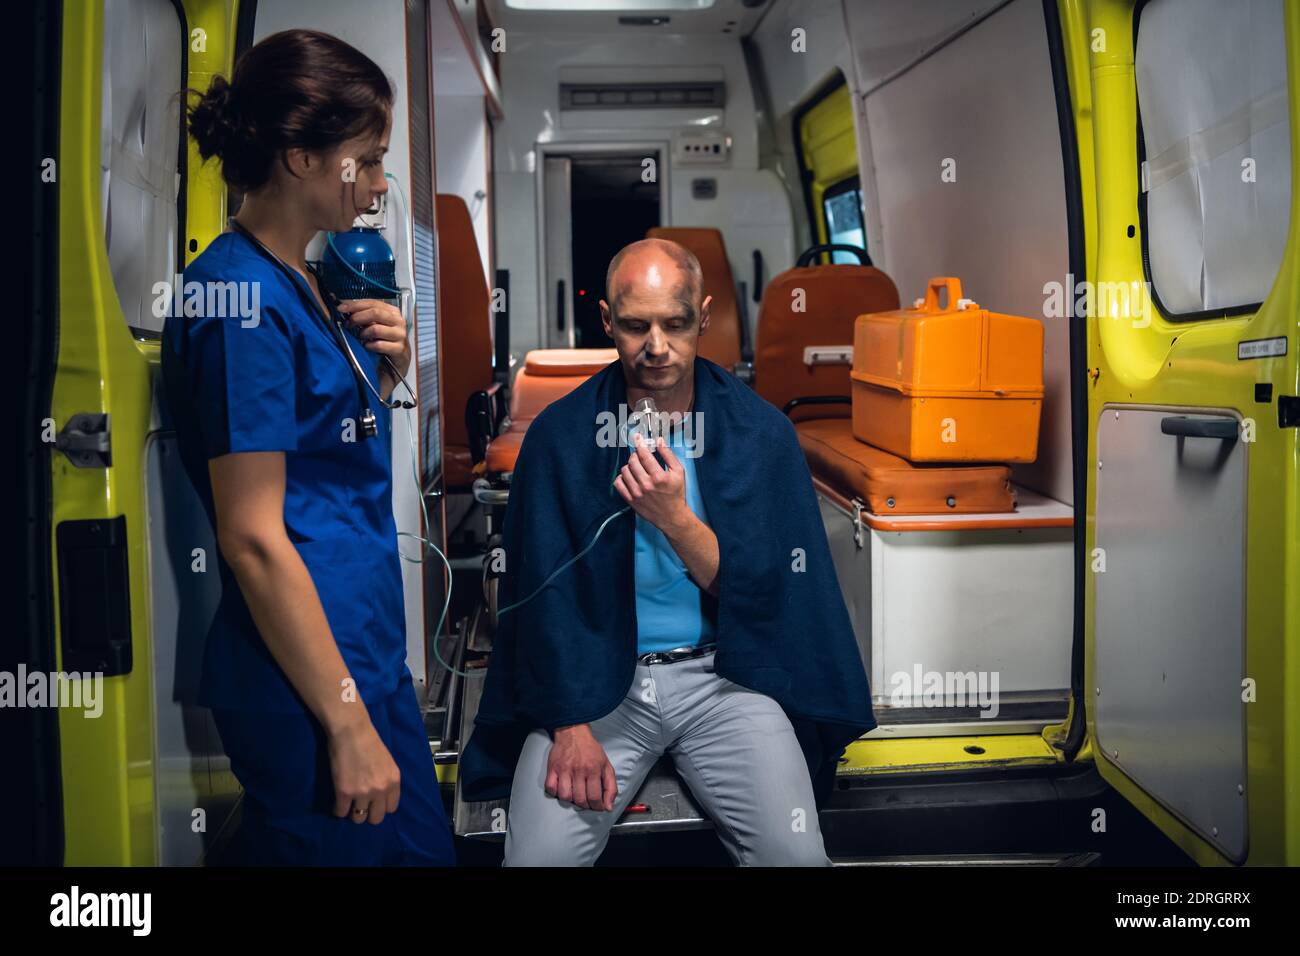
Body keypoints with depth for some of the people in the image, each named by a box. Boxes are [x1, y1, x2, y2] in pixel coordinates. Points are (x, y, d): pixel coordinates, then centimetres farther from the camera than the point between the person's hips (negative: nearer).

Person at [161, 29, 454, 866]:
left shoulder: (303, 284, 10)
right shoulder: (242, 301, -18)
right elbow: (253, 537, -22)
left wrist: (387, 374, 1)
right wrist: (349, 724, -19)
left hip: (367, 648, 10)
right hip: (307, 674, -10)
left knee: (425, 847, 20)